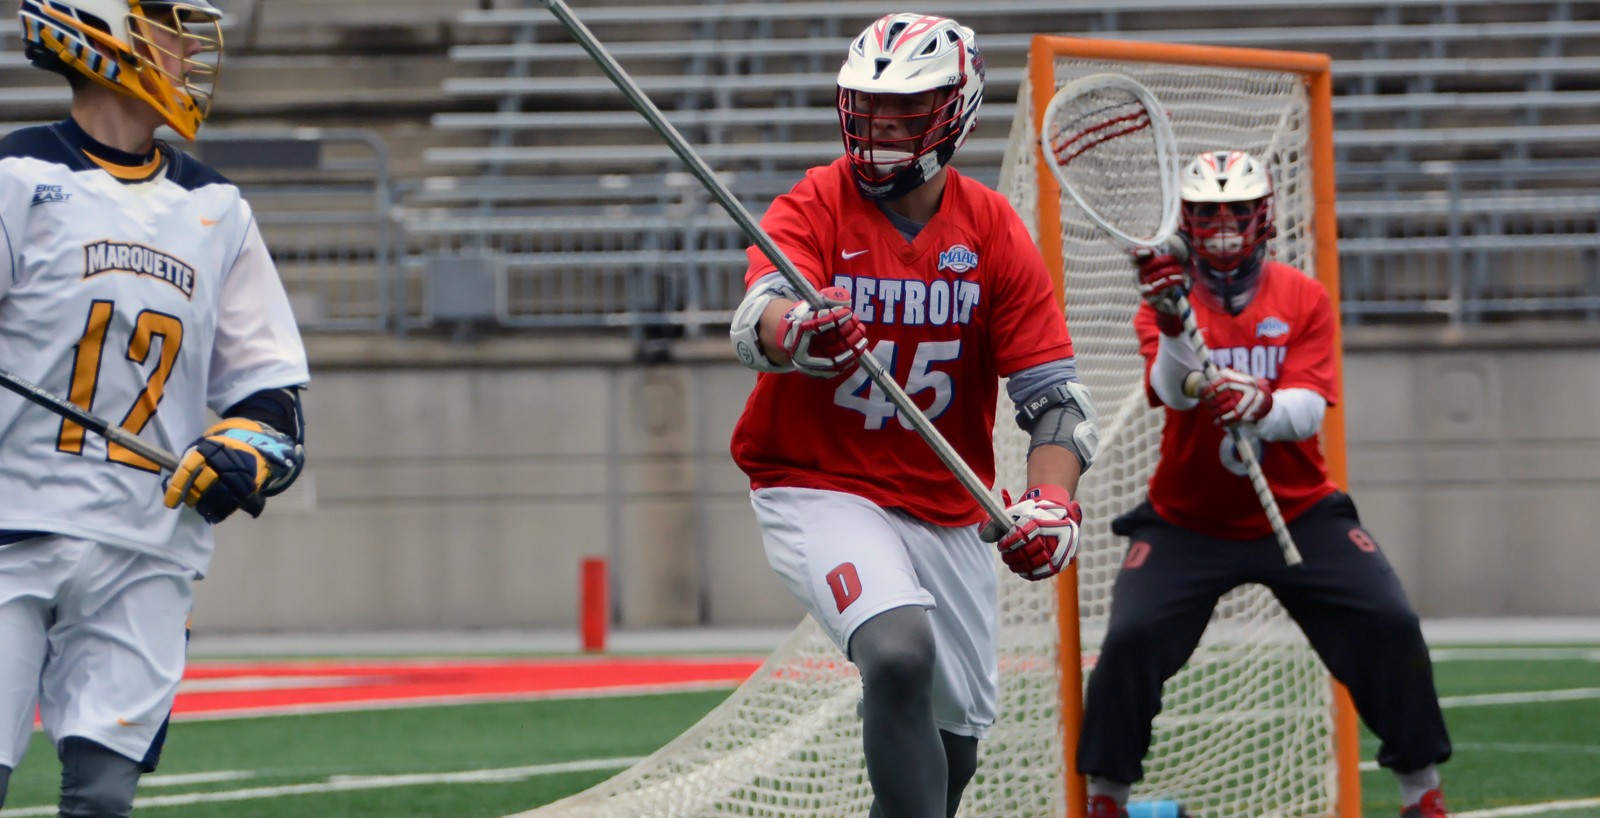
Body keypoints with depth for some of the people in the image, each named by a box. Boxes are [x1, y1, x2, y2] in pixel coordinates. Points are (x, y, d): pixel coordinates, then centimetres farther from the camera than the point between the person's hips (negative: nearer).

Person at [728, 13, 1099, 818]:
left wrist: (1051, 500, -25)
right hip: (819, 489, -4)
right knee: (901, 656, -29)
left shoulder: (994, 232, -3)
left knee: (957, 728, 11)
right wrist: (794, 333, -56)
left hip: (946, 507, 4)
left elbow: (1053, 392, -6)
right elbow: (757, 318, -31)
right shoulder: (814, 208, -11)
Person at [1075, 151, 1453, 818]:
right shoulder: (1167, 297, -7)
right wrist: (1172, 325, -47)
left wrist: (1261, 406, -41)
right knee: (1131, 641, -18)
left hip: (1299, 513, 1)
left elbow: (1308, 412, -17)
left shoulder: (1303, 298, -4)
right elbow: (1173, 393, -27)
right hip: (1186, 522, -1)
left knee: (1390, 627, -12)